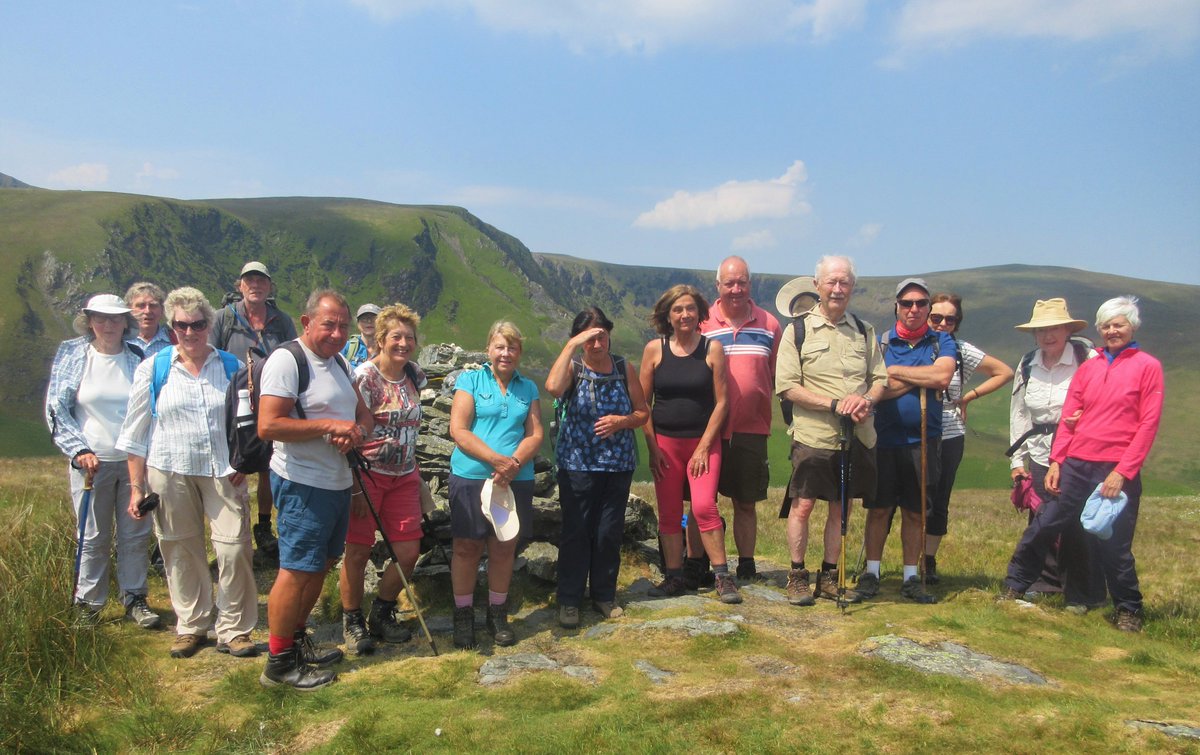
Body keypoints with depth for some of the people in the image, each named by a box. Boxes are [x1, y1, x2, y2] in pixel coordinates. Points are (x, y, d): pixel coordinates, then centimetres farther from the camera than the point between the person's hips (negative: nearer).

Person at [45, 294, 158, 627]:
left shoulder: (139, 358, 2)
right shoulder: (72, 354, 0)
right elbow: (56, 409, -1)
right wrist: (79, 450, -11)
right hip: (91, 462, -1)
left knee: (136, 534, 8)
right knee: (94, 537, 5)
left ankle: (134, 599, 22)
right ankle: (88, 604, 20)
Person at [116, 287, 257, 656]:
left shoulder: (231, 366, 5)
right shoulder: (153, 369, 2)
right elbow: (136, 432, 5)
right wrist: (136, 487, 1)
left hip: (223, 473, 0)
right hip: (169, 473, 0)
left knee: (234, 548, -5)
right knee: (181, 552, 7)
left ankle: (233, 630, 8)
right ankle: (191, 626, 24)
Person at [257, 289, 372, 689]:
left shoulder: (339, 363, 14)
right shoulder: (286, 360, -14)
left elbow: (365, 416, 15)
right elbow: (268, 426, -24)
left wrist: (356, 430, -9)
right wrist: (330, 425, -22)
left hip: (338, 482, 9)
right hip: (303, 485, -9)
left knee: (322, 564, 18)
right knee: (296, 571, -3)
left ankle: (298, 639, 34)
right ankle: (279, 663, 10)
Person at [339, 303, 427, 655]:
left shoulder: (415, 376, 6)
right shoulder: (363, 377, -13)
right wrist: (356, 489, -16)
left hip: (404, 475, 6)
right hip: (366, 475, -6)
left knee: (408, 552, 5)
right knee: (358, 552, 1)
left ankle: (381, 614, 27)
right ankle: (352, 622, 22)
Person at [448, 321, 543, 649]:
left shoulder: (528, 388, 10)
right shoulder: (470, 380, 1)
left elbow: (535, 435, 3)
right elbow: (458, 431, -9)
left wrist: (513, 464, -15)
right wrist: (497, 460, -18)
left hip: (516, 482, 3)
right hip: (471, 478, -2)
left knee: (504, 548, 10)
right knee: (466, 548, 5)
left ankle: (497, 615, 25)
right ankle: (463, 616, 20)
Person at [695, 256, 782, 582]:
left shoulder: (768, 324, 6)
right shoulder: (702, 324, 0)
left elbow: (779, 377, 12)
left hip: (751, 429, 1)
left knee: (746, 503, 11)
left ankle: (746, 565, 24)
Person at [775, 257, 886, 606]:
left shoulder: (864, 331, 11)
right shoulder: (798, 329, -2)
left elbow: (880, 378, 13)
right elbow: (787, 386, -8)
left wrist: (867, 400, -10)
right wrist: (835, 404, -16)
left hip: (858, 435, 4)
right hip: (813, 434, -4)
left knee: (841, 507, 11)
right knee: (802, 505, 0)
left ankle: (829, 576, 24)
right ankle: (797, 577, 15)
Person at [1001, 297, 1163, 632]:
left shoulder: (1148, 367, 0)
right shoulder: (1088, 368, 12)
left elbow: (1148, 424, -6)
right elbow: (1068, 417, 10)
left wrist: (1123, 471, -12)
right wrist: (1056, 461, 2)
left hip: (1117, 471, -4)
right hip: (1076, 465, 4)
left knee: (1114, 545, 2)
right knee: (1042, 527, 5)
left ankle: (1129, 611, 22)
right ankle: (1013, 589, 18)